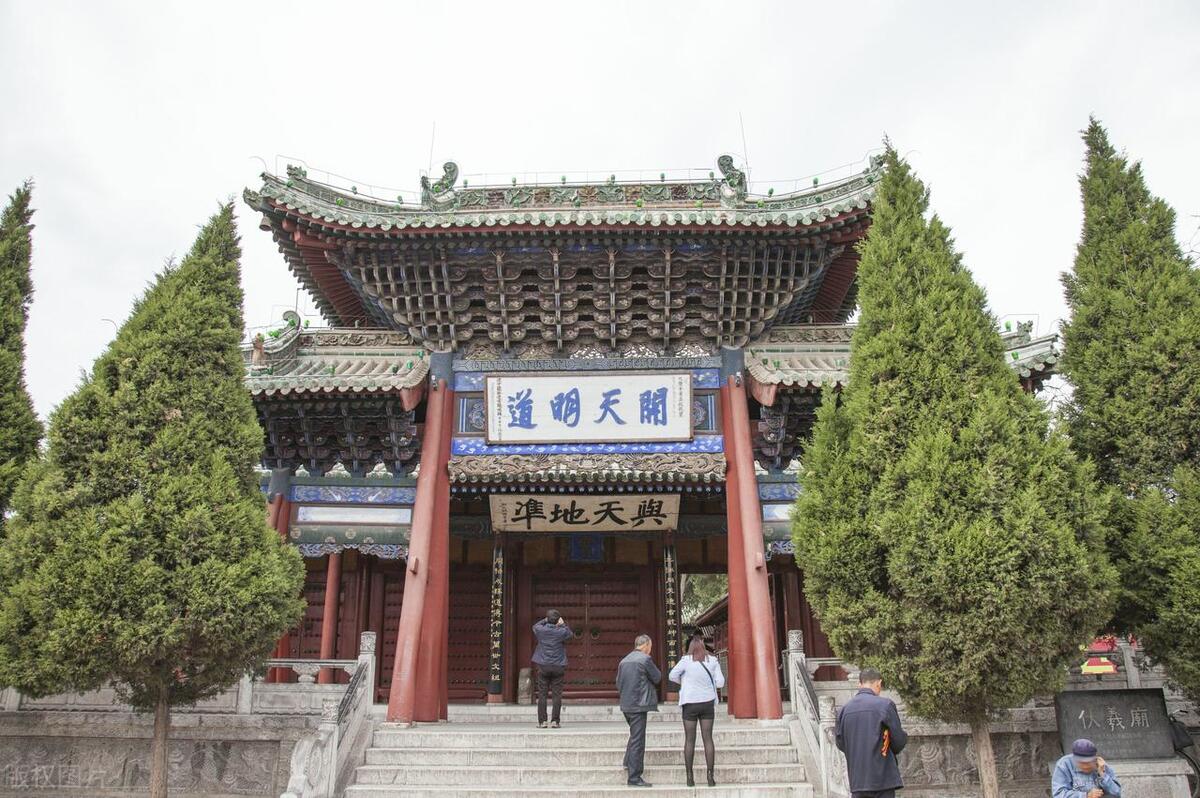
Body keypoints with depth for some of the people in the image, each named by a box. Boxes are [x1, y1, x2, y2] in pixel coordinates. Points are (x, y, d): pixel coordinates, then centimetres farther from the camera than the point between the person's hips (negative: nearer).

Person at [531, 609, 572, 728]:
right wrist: (563, 624, 13)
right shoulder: (561, 632, -8)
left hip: (543, 666, 1)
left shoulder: (541, 630, -4)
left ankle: (542, 721, 4)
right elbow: (570, 634, 13)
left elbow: (535, 626, 19)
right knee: (557, 695, 4)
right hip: (558, 667, -1)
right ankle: (555, 721, 2)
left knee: (542, 694, 5)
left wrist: (546, 620, 17)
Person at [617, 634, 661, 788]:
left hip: (625, 704, 8)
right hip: (639, 704, -8)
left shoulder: (624, 660, 11)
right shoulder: (645, 659, -12)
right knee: (637, 740, -3)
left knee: (634, 735, 27)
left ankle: (629, 762, 27)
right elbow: (657, 677, -4)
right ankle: (634, 778, 0)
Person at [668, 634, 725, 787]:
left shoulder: (686, 660, -11)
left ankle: (689, 777, 5)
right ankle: (710, 776, 2)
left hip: (690, 703, -2)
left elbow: (672, 675, -5)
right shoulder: (712, 661, -4)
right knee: (708, 739, 6)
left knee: (690, 740, 5)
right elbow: (720, 682, -2)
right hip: (707, 702, 2)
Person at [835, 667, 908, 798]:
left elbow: (841, 744, 8)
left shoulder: (844, 709, 3)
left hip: (857, 779, 4)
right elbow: (899, 741, -4)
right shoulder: (885, 704, -9)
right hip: (882, 777, -4)